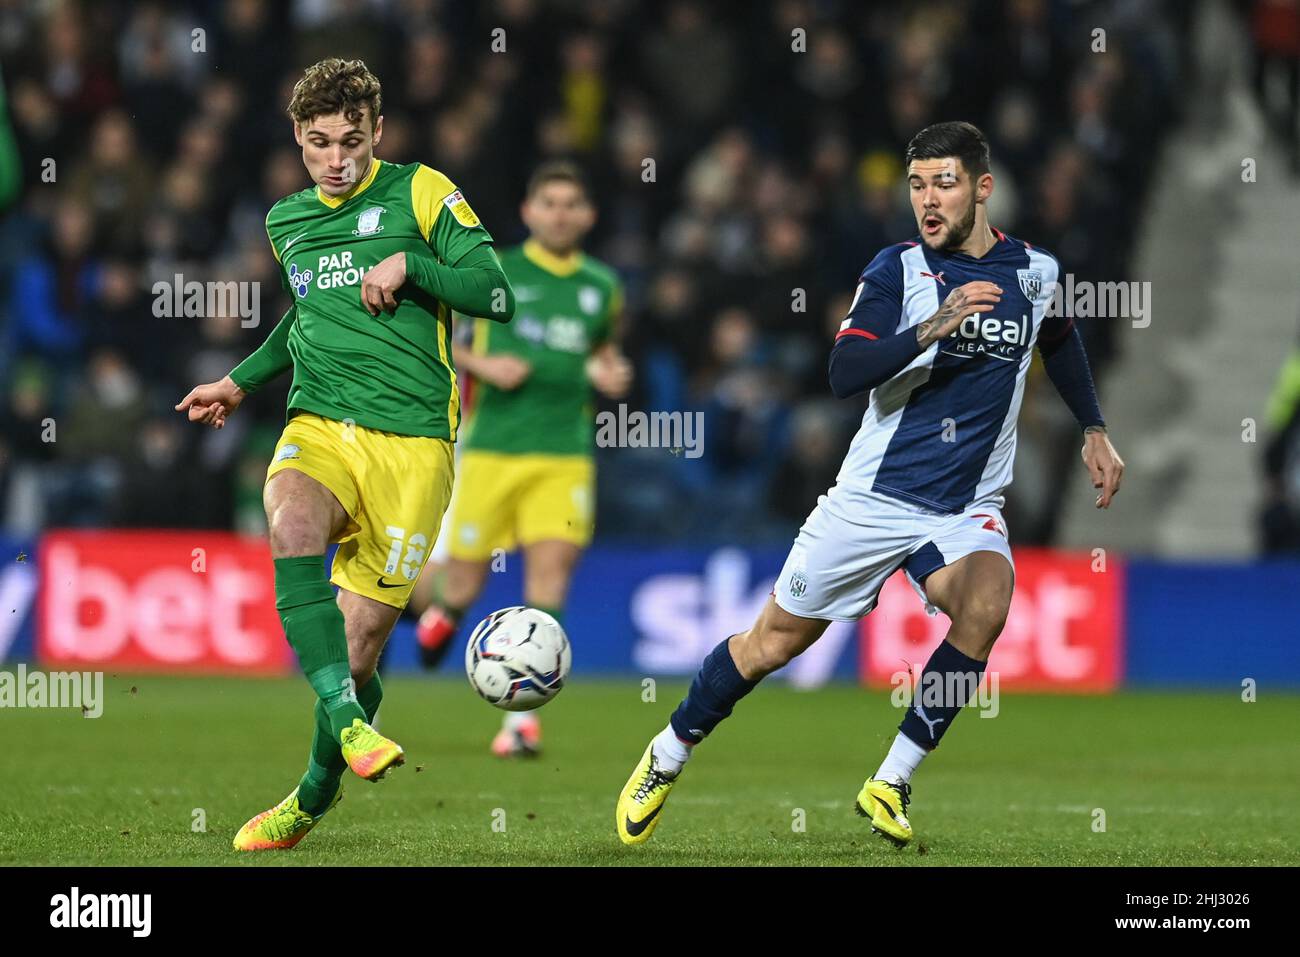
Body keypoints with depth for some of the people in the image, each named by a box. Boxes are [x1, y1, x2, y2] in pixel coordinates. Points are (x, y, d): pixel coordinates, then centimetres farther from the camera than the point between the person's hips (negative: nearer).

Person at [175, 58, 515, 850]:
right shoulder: (287, 221, 17)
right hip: (319, 428, 3)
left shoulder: (419, 193, 2)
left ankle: (314, 797, 22)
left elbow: (498, 294, -4)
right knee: (292, 522, -35)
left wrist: (408, 263, -13)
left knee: (359, 649, -3)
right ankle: (347, 722, -43)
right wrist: (242, 383, 36)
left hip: (410, 442, -3)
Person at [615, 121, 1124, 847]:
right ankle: (666, 760, 30)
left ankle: (891, 783, -17)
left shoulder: (1036, 271, 3)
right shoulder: (897, 271, -7)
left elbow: (1061, 340, 27)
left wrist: (1095, 430, 21)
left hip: (967, 508, 1)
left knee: (985, 604, -30)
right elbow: (844, 375, -21)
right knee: (774, 642, 5)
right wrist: (930, 330, -33)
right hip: (874, 495, -1)